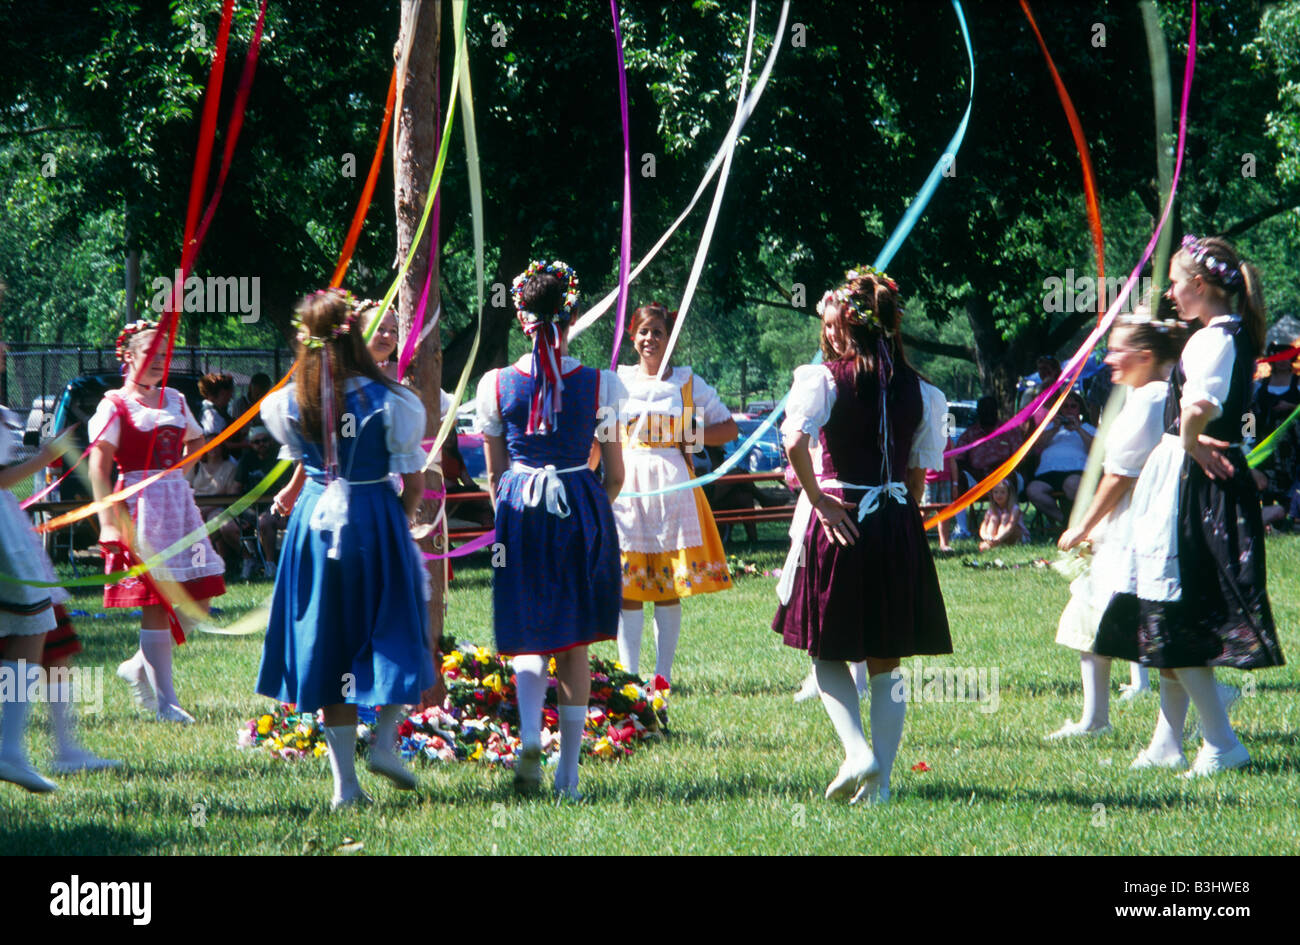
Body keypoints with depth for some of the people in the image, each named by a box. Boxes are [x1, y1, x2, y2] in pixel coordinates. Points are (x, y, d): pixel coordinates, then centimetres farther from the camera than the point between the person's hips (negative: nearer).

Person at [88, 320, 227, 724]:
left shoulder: (174, 400, 14)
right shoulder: (115, 405, -4)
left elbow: (197, 440, 33)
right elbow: (99, 467, -10)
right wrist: (109, 520, -19)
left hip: (178, 501, 7)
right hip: (140, 506, -7)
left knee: (197, 603, 3)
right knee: (156, 602, -7)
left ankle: (141, 667, 21)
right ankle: (165, 701, -2)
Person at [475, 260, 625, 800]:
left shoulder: (497, 385, -1)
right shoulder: (600, 385, -4)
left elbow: (495, 475, 6)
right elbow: (615, 475, 3)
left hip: (519, 511, 1)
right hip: (581, 507, 0)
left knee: (529, 637, 11)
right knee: (574, 644, 8)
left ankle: (529, 734, -18)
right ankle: (569, 775, 8)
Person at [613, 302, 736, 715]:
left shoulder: (688, 382, 8)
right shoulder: (617, 381, 10)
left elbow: (729, 428, 11)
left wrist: (690, 438, -3)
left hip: (672, 484, 0)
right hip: (627, 483, 0)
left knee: (670, 585, 0)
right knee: (628, 585, -5)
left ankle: (663, 673, 6)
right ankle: (629, 674, -2)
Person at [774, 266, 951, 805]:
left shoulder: (825, 378, -8)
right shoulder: (915, 390, 5)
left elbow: (795, 442, -23)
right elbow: (918, 474, 8)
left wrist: (817, 497, -12)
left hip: (838, 521, -3)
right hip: (896, 520, 4)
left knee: (826, 654, 13)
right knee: (885, 665, 10)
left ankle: (857, 751, -7)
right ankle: (879, 779, 6)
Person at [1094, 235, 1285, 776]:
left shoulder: (1214, 338, -18)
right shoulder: (1234, 334, 13)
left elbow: (1200, 406, -35)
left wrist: (1190, 442, -18)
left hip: (1193, 481, -10)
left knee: (1173, 615, -6)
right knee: (1167, 615, 15)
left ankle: (1221, 743, -4)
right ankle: (1167, 743, 22)